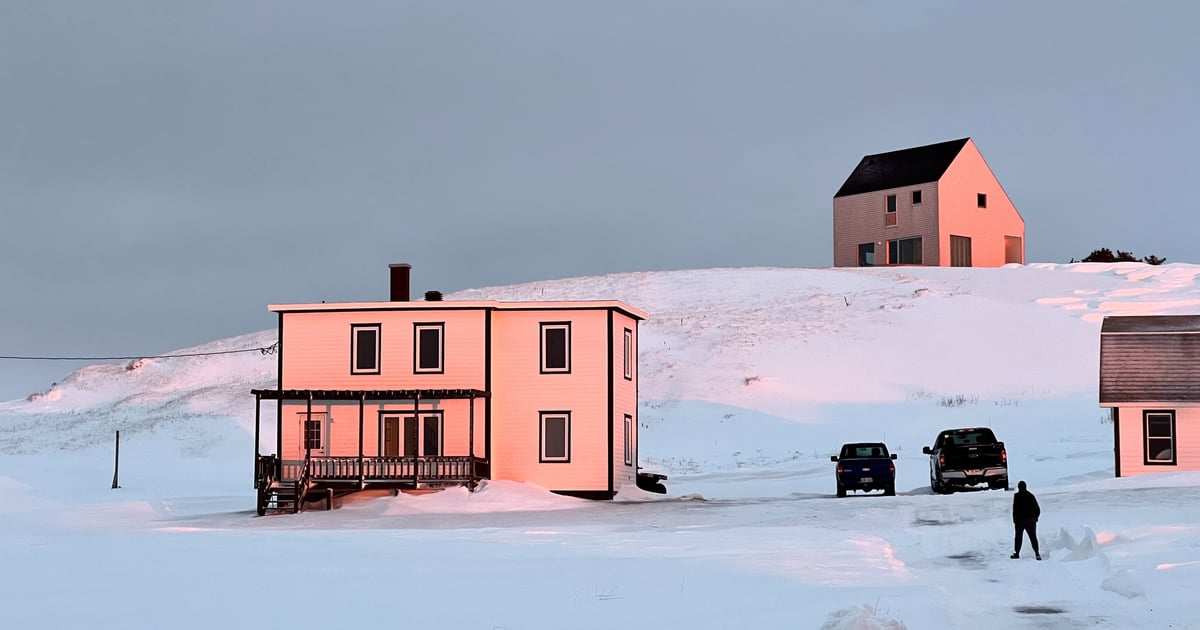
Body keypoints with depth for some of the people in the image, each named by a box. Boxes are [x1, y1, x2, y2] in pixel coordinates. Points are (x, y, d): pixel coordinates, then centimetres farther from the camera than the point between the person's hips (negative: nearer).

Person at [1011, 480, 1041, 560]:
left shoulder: (1017, 496, -9)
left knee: (1018, 537, 10)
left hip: (1020, 520, -3)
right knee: (1033, 537, 4)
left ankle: (1016, 553, 13)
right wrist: (1035, 518, 19)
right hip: (1031, 521, 3)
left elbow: (1015, 510, -13)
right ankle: (1037, 553, -9)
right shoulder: (1031, 496, 6)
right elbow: (1038, 510, 9)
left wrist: (1015, 520, -7)